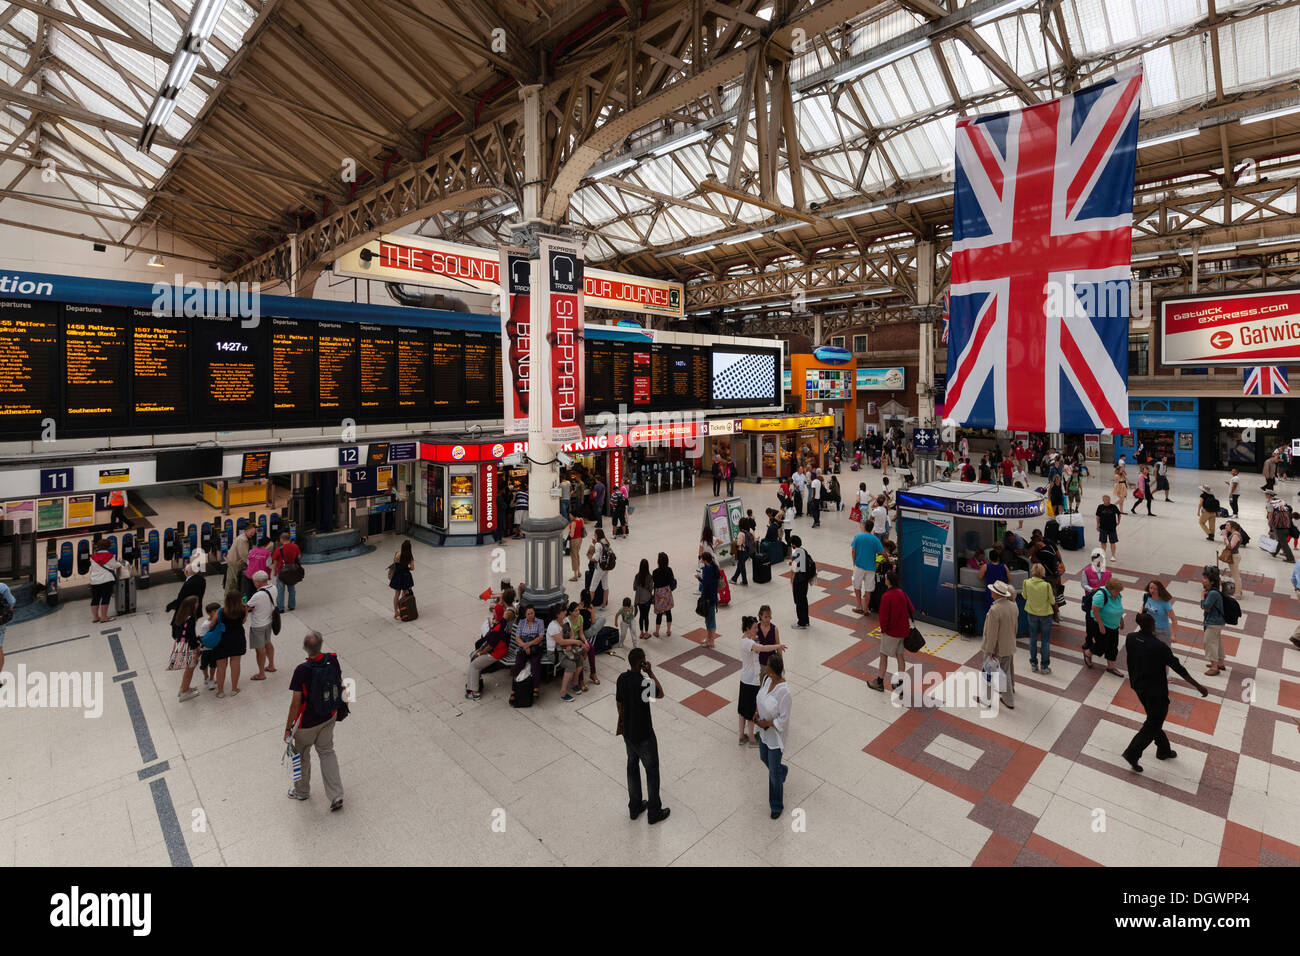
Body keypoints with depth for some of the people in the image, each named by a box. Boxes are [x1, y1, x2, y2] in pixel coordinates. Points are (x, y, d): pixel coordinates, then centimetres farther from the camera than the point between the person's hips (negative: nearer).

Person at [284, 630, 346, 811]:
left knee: (302, 754, 21)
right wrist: (341, 704, 20)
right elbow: (339, 685, 2)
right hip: (330, 716, 4)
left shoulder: (302, 670, -28)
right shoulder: (333, 660, -14)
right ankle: (336, 795, 16)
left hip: (308, 722, -4)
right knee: (327, 752, 18)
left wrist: (288, 727, -7)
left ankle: (302, 790, 44)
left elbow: (296, 702, -20)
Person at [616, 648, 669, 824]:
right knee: (652, 771, 12)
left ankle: (634, 807, 39)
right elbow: (660, 694, -13)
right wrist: (650, 672, -14)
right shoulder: (643, 682, -31)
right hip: (643, 736, -7)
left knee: (632, 767, 22)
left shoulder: (622, 678, -9)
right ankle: (654, 812, 28)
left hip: (628, 732, 7)